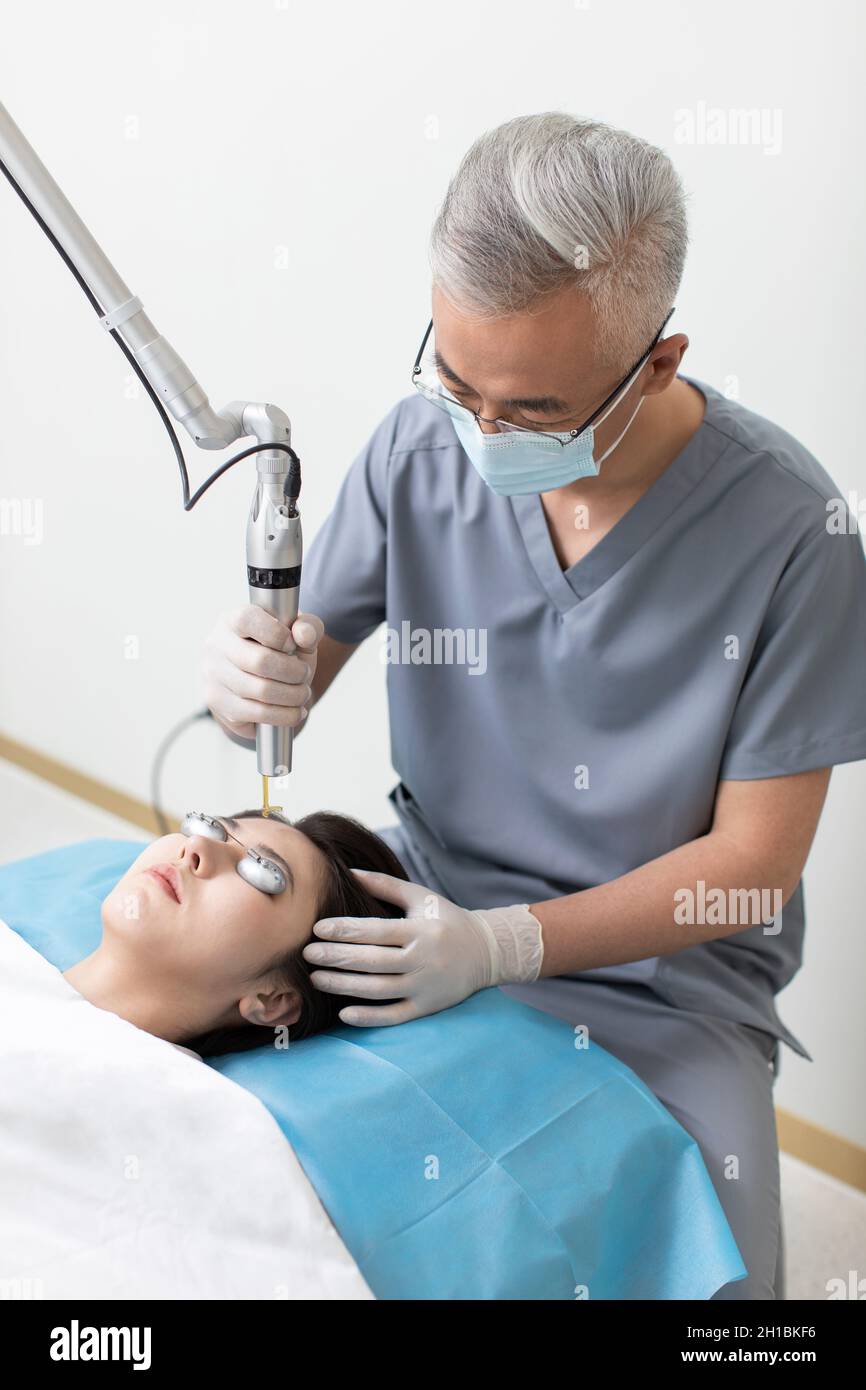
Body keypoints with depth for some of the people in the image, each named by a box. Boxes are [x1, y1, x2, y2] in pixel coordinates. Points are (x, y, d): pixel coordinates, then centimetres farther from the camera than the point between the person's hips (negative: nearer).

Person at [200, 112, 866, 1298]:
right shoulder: (422, 446, -8)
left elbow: (755, 858, -12)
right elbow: (303, 660, 3)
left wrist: (505, 945, -23)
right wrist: (249, 681, -22)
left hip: (666, 986, -2)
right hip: (435, 918, 2)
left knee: (706, 1268, -21)